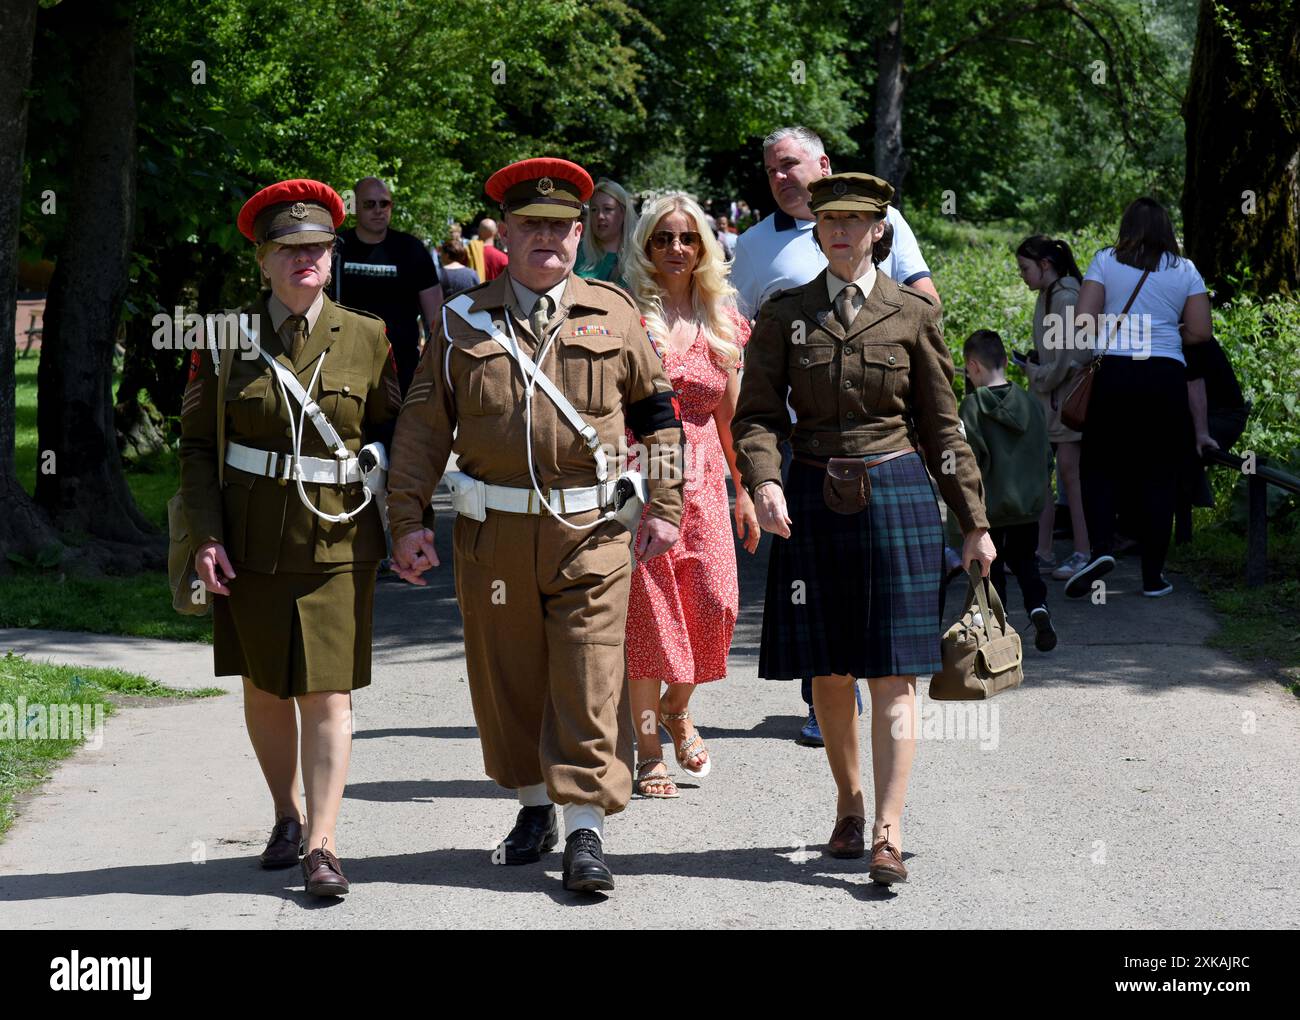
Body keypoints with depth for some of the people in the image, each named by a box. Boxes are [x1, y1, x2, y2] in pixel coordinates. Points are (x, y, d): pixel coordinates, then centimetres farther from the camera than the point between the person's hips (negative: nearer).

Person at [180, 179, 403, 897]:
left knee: (328, 691, -7)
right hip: (249, 541, 1)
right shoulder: (225, 339, 2)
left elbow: (391, 433, 10)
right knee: (263, 687, 11)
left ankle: (321, 845, -7)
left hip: (337, 540, -1)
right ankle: (286, 817, 29)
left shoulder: (365, 337, 2)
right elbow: (197, 443, 4)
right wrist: (206, 534, -6)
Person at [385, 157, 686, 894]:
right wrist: (408, 519, 0)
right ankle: (535, 806, 26)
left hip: (591, 530, -1)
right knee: (507, 676, 9)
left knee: (590, 680, -5)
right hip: (495, 531, 1)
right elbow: (423, 425, 6)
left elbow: (657, 410, 11)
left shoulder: (613, 313, 6)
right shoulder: (463, 323, 6)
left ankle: (586, 827, -2)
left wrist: (665, 505, 5)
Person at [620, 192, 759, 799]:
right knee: (649, 608, -4)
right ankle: (648, 750, 5)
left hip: (702, 476, 4)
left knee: (714, 604, -7)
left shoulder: (722, 321, 11)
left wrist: (744, 489, 16)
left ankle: (677, 710, 21)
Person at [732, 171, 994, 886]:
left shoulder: (912, 313, 3)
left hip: (896, 495, -1)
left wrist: (974, 523, 6)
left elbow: (941, 426, 7)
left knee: (892, 673, -6)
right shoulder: (784, 315, 5)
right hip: (813, 503, 1)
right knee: (827, 671, 7)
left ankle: (889, 833, -9)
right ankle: (848, 805, 26)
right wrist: (763, 481, -19)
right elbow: (757, 414, 1)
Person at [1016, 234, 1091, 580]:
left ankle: (1083, 553, -4)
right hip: (1046, 396, 9)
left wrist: (1037, 374, -9)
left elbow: (1069, 357, -20)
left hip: (1068, 395, -9)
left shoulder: (1066, 298, -15)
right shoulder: (1046, 297, 13)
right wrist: (1032, 367, 7)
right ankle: (1042, 550, 11)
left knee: (1069, 471, -8)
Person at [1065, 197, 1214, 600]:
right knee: (1158, 475, 6)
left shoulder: (1106, 261, 3)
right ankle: (1153, 575, 8)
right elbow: (1201, 332, 6)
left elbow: (1083, 321, -3)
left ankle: (1101, 547, -12)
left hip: (1113, 373, -1)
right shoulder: (1185, 270, 7)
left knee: (1101, 465, 10)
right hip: (1166, 376, 1)